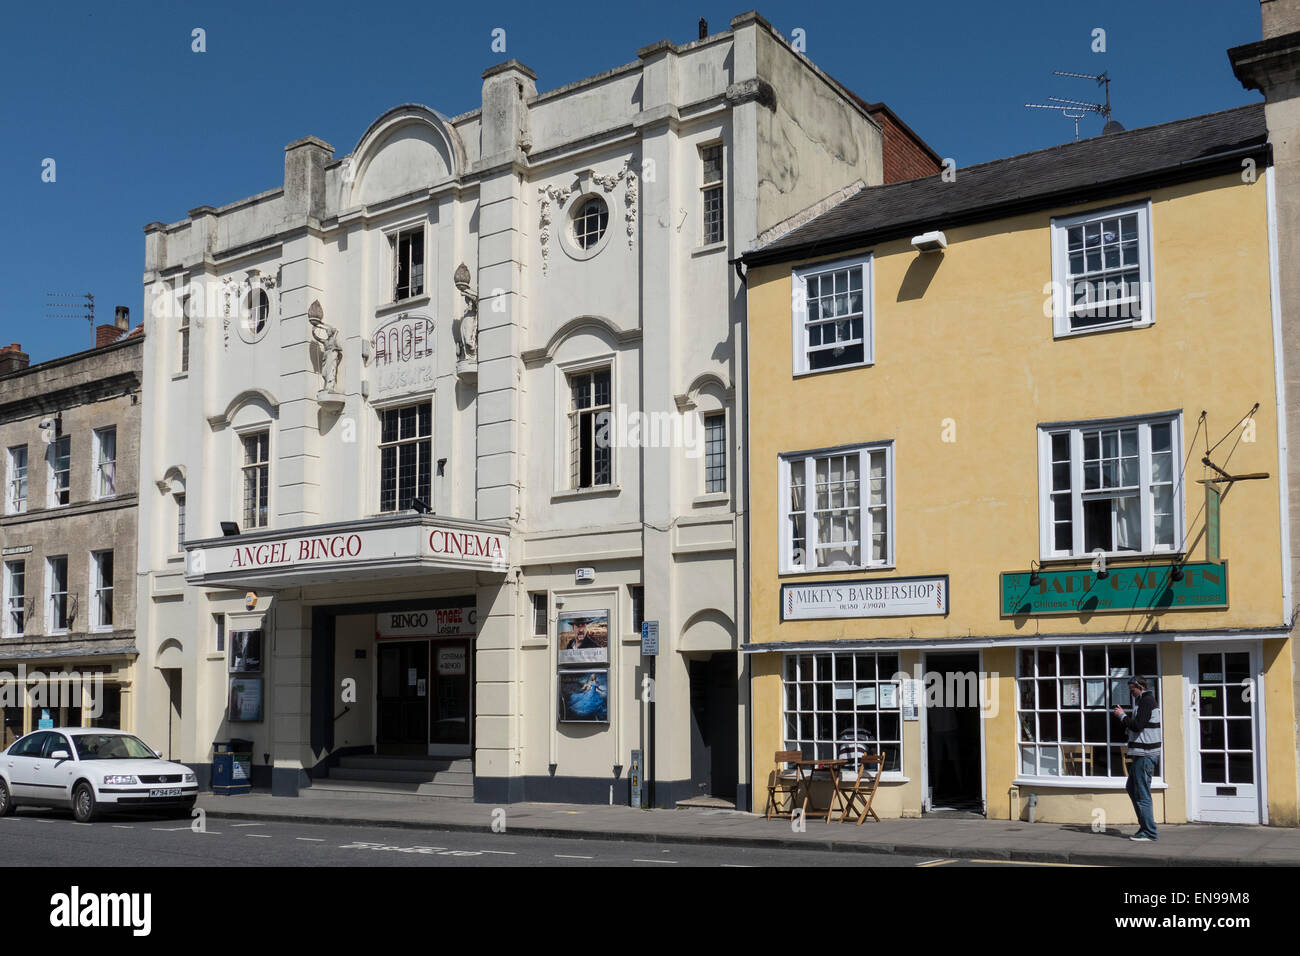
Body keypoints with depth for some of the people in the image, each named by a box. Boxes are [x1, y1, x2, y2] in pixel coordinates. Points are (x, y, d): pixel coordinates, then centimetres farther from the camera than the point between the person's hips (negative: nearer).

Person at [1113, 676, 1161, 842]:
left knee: (1142, 794, -8)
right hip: (1141, 754, 11)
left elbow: (1137, 726, -21)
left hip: (1144, 755, -11)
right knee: (1132, 788, 17)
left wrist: (1122, 715, -9)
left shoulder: (1147, 701, -13)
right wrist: (1124, 715, 11)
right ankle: (1145, 825, 21)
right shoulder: (1145, 701, 19)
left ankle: (1149, 833, -5)